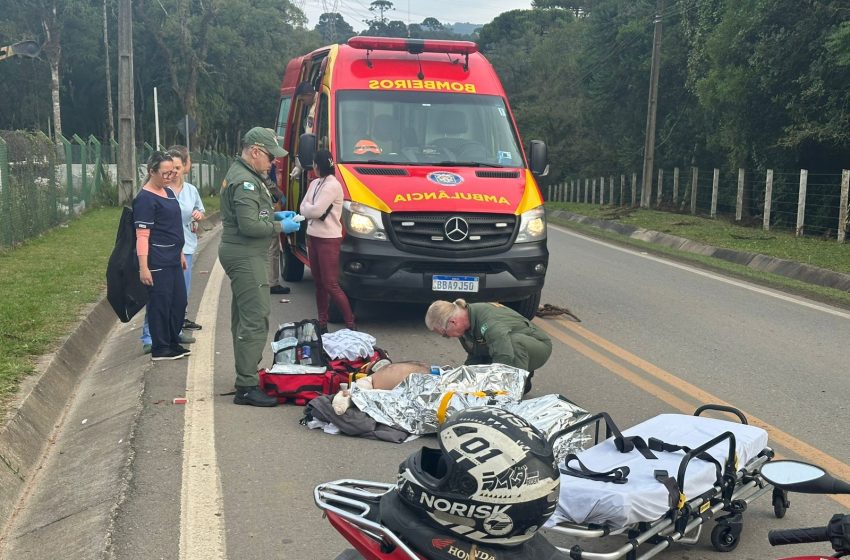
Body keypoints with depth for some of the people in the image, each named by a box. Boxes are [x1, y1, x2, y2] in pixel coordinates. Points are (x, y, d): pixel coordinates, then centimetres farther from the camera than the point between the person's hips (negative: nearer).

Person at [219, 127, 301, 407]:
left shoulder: (241, 175, 17)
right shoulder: (245, 182, -17)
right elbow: (249, 226, -24)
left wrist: (274, 215, 12)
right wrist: (280, 226, -12)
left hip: (240, 256, 12)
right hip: (246, 257, -12)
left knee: (243, 318, 15)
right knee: (255, 321, -12)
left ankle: (246, 376, 24)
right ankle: (247, 386, -12)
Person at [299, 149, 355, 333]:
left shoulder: (333, 185, -15)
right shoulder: (314, 183, 12)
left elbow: (316, 211, -21)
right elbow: (303, 208, 10)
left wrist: (307, 207, -2)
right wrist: (311, 208, -9)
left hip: (328, 240, -9)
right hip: (313, 237, 9)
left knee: (331, 285, -8)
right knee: (319, 283, 12)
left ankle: (350, 323, -1)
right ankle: (322, 323, 19)